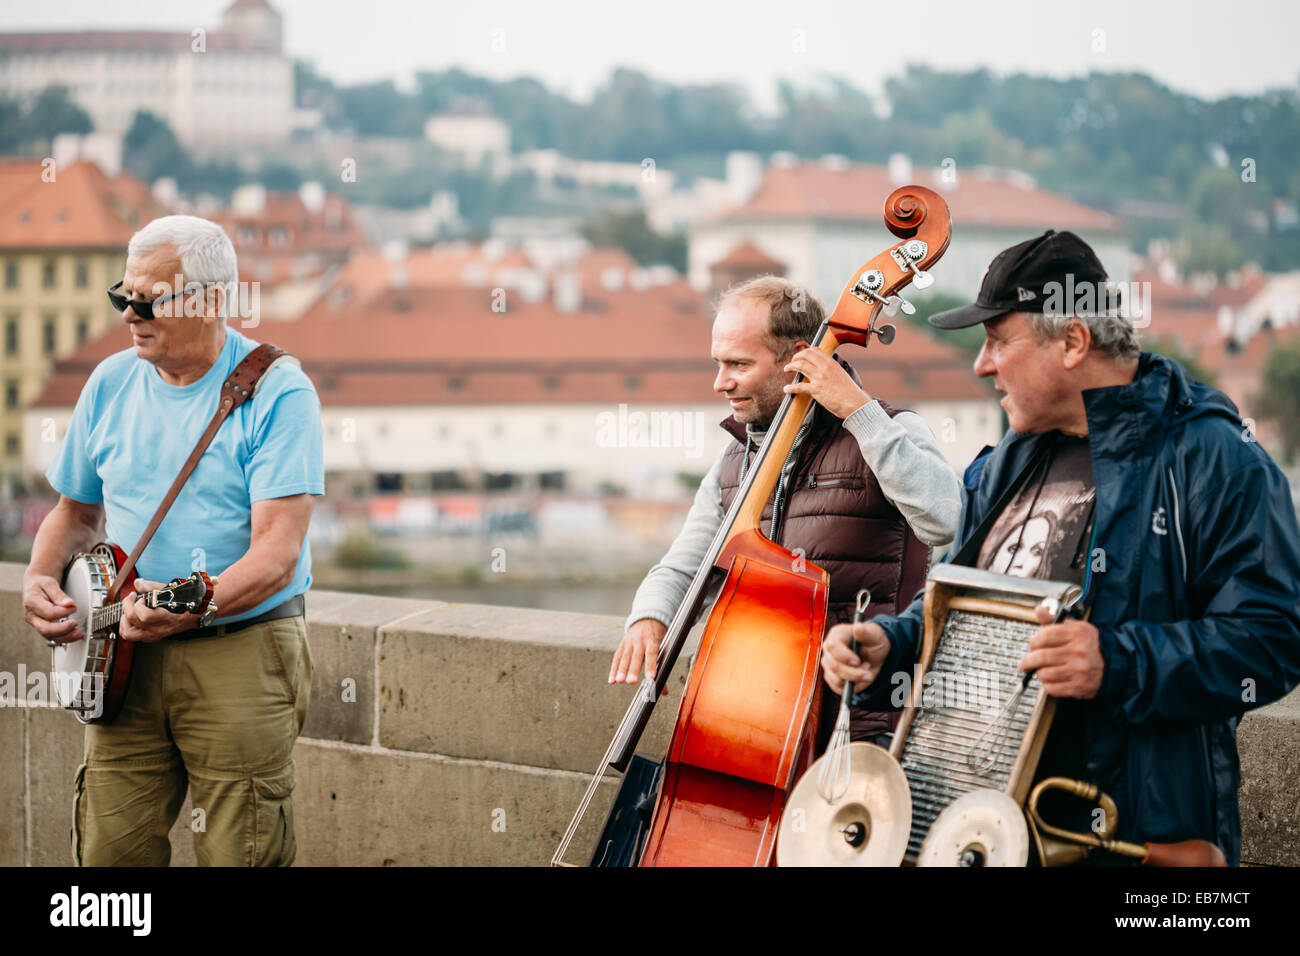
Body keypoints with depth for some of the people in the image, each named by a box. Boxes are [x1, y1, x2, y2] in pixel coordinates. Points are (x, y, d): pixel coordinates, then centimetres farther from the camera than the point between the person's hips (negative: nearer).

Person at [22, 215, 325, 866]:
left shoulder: (276, 392, -9)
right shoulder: (110, 384, 9)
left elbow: (278, 551, -18)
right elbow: (76, 513, 22)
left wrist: (191, 608, -33)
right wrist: (40, 578, 2)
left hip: (243, 649, -4)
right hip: (127, 656, 5)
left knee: (240, 855, -3)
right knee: (110, 852, 1)